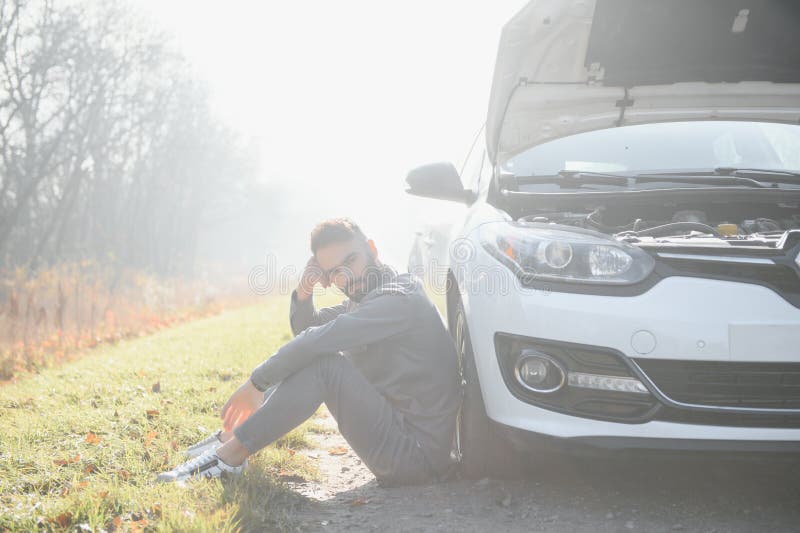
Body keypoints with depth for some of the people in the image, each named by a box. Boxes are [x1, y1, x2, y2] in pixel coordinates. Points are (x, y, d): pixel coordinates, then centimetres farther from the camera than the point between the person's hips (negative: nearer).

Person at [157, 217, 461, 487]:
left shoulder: (399, 299, -18)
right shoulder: (365, 300, 13)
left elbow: (317, 341, -27)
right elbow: (306, 330, 20)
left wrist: (255, 382, -17)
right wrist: (305, 291, -1)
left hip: (417, 453, -10)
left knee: (323, 364, -24)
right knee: (303, 359, 11)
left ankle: (230, 456, -19)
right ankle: (231, 435, 7)